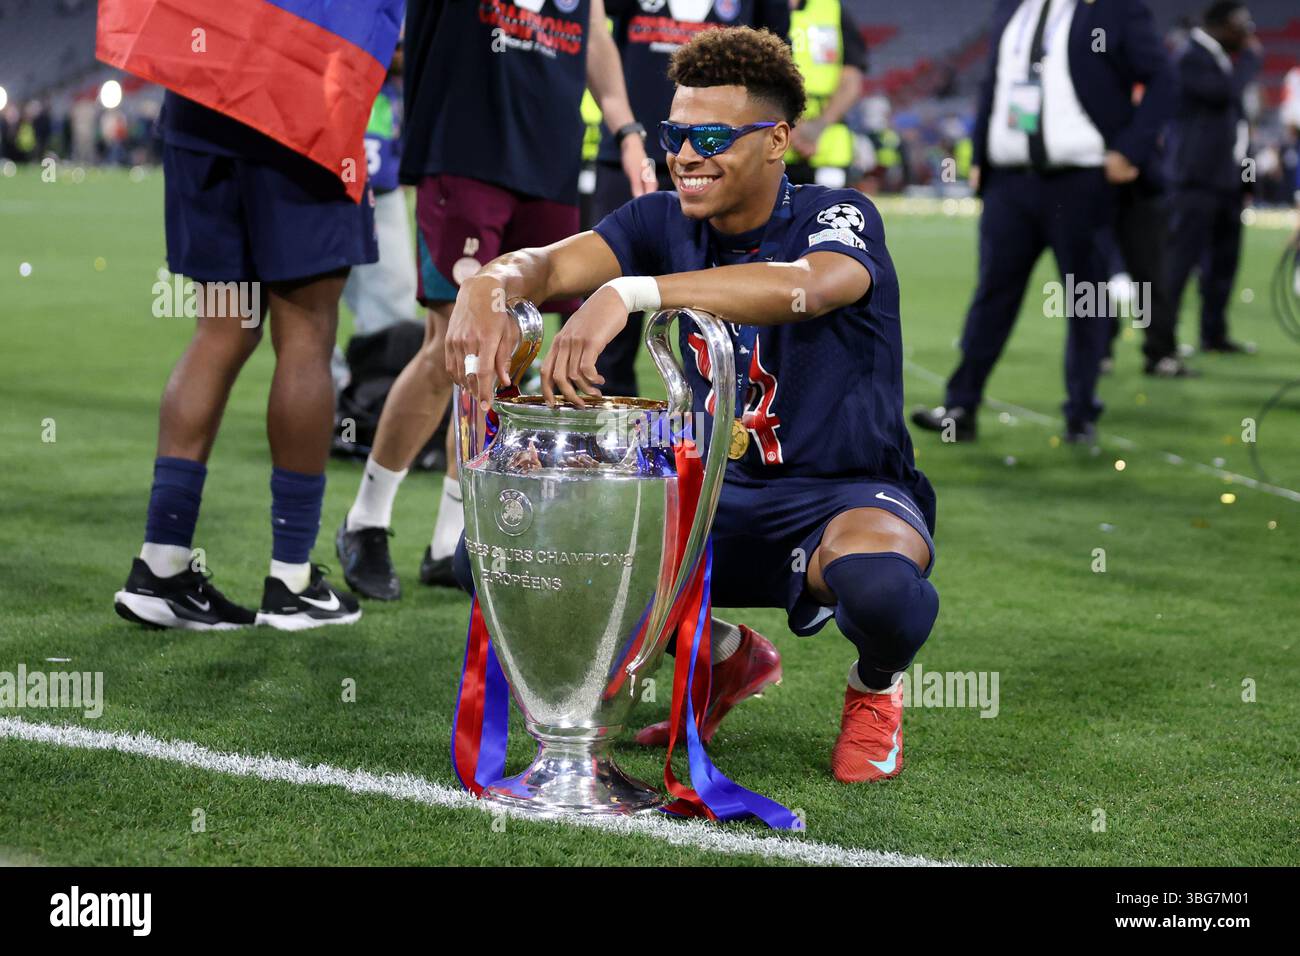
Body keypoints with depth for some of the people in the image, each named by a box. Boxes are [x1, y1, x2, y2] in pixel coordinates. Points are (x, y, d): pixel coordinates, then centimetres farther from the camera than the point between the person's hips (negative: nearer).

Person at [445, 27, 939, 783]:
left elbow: (809, 286, -39)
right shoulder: (666, 224, 1)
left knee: (876, 579, -41)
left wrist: (631, 293, -50)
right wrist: (487, 290, -43)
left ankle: (876, 687, 1)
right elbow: (551, 264, -17)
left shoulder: (838, 217, -13)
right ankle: (724, 657, 13)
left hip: (850, 494, -5)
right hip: (719, 498, 5)